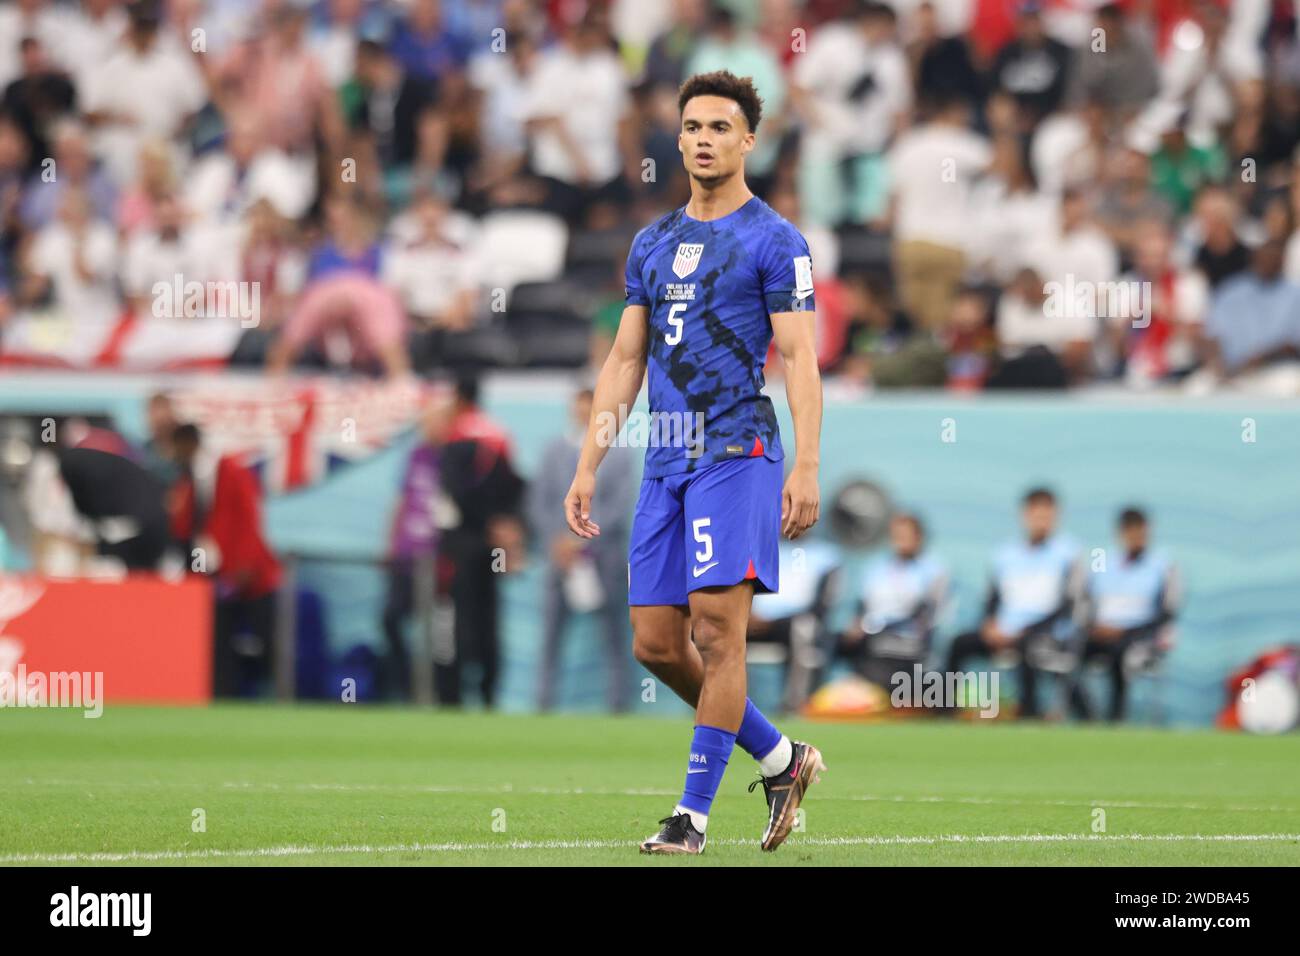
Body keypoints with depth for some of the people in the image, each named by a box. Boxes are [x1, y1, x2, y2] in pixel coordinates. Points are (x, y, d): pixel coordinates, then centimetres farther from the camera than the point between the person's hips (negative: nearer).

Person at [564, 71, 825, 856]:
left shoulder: (774, 240, -2)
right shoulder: (653, 244, 17)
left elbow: (800, 358, -7)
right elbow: (625, 360, 19)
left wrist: (806, 468, -16)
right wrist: (588, 466, 13)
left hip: (737, 452, -7)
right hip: (667, 462, 7)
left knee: (718, 626, -12)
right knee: (656, 643, 3)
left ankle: (695, 812, -7)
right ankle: (781, 760, 19)